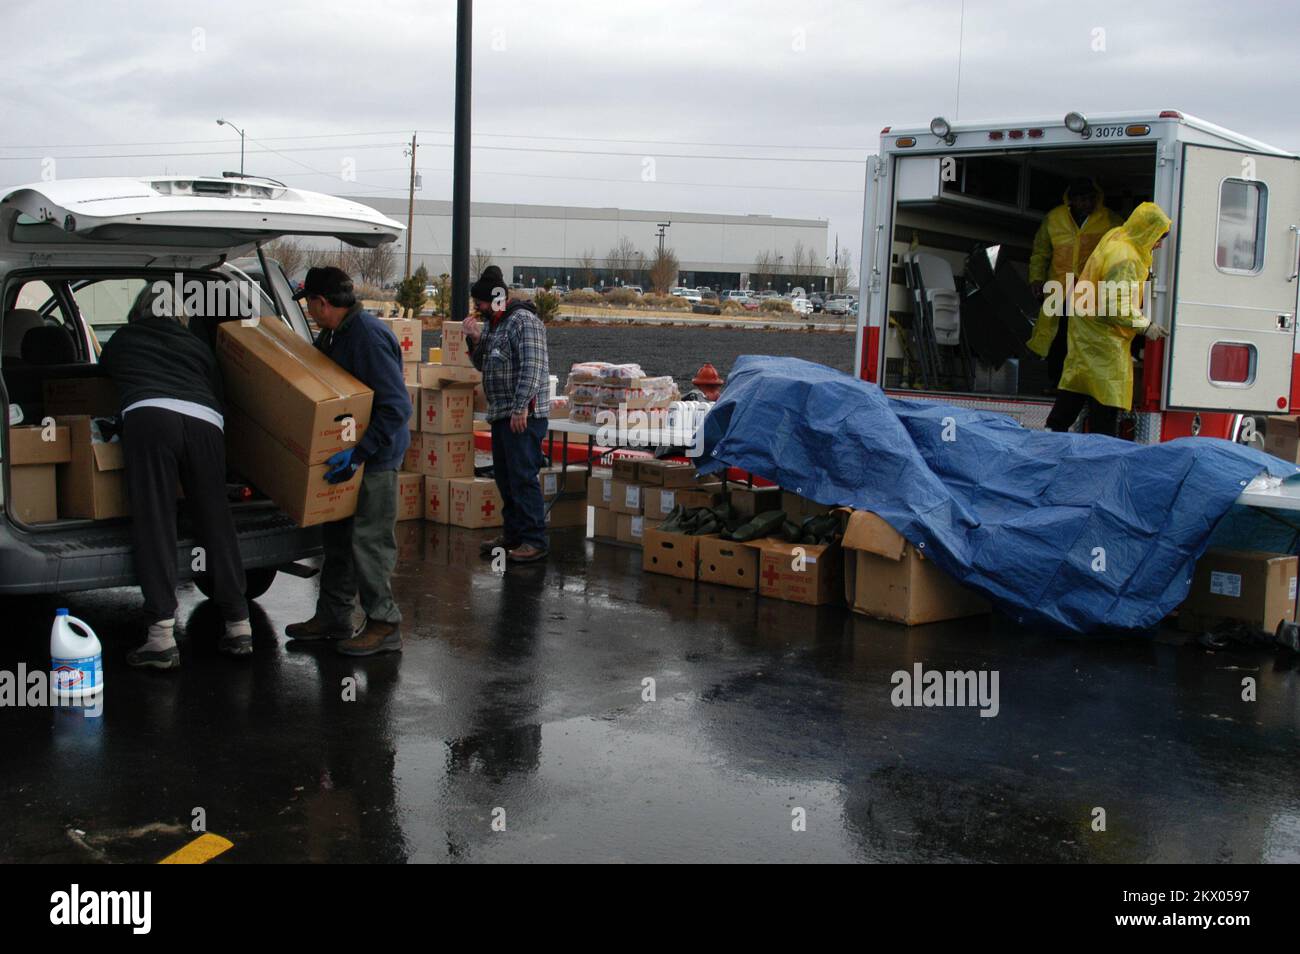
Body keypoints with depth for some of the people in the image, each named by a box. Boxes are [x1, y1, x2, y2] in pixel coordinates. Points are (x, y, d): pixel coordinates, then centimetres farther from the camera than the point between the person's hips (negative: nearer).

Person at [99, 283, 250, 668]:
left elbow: (104, 371, 48)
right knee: (216, 524, 8)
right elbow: (218, 392, 28)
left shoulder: (121, 340, 29)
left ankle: (162, 637, -10)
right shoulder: (198, 346, 31)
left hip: (149, 418, -2)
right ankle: (238, 626, 12)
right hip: (205, 423, 2)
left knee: (154, 524, -4)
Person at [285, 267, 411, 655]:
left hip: (376, 459, -10)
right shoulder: (333, 334, 9)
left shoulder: (369, 336, -23)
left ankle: (383, 625, 8)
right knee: (337, 536, 17)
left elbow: (397, 407, -27)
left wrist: (360, 453, -30)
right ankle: (332, 617, 28)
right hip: (346, 452, 10)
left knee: (369, 541, -4)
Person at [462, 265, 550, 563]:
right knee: (504, 476, 13)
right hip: (500, 413, 10)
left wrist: (521, 408, -23)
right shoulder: (491, 323, 17)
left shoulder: (524, 321, -12)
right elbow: (482, 365, 22)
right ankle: (512, 534, 23)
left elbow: (531, 368, -20)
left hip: (524, 413, -10)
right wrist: (475, 340, 4)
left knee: (522, 477, -10)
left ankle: (534, 541, -6)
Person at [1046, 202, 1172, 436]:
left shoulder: (1115, 236, 4)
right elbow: (1117, 307, -27)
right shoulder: (1125, 259, -25)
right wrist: (1145, 326, -18)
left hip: (1087, 325, 10)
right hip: (1103, 334, -10)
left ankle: (1055, 428, 23)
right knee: (1108, 390, -4)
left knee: (1078, 380, 16)